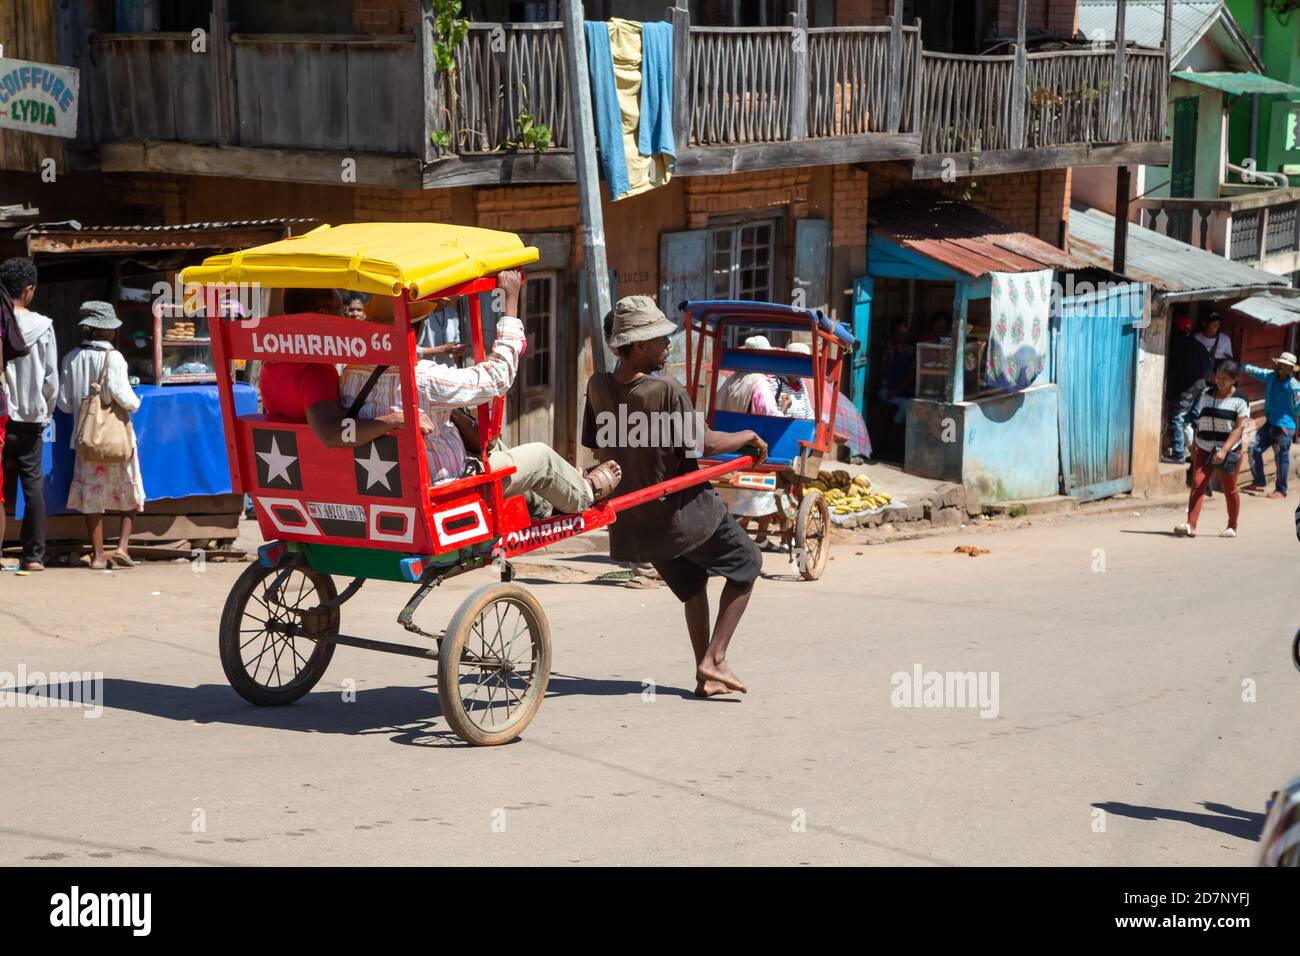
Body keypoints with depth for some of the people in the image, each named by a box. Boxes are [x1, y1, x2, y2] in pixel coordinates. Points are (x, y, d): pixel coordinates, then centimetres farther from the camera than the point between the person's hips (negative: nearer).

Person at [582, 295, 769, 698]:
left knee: (691, 586, 26)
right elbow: (705, 443, -20)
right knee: (746, 563, 15)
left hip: (635, 519, 6)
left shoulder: (598, 387, -6)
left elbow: (597, 444, 6)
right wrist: (749, 437, -2)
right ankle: (714, 659, 6)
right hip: (683, 512, -6)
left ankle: (705, 675, 24)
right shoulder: (666, 390, -24)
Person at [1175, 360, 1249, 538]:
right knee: (1197, 484, -12)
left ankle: (1232, 526, 25)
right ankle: (1191, 525, -20)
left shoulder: (1240, 400, -7)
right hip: (1204, 449, 3)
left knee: (1229, 489, 8)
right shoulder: (1206, 395, 8)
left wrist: (1224, 451, -24)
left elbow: (1239, 428, -14)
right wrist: (1194, 446, 15)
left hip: (1229, 451, -3)